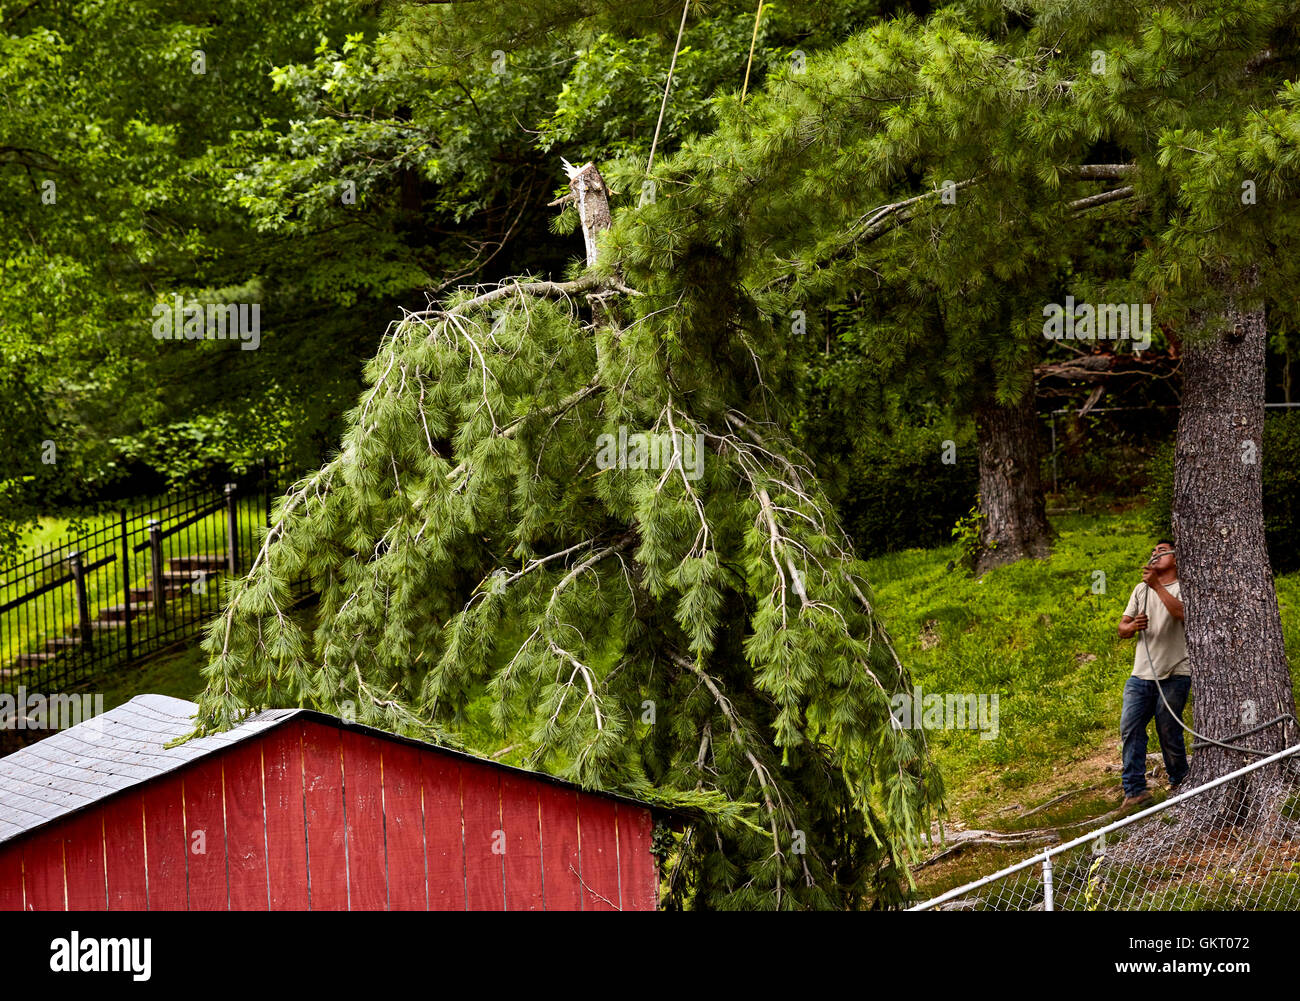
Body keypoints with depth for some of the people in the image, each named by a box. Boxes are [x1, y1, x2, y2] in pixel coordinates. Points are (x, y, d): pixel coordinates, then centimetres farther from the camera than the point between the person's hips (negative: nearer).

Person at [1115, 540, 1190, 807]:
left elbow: (1183, 612, -21)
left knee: (1168, 732, -3)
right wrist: (1133, 626, -7)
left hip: (1174, 675, -5)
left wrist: (1157, 586, -22)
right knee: (1130, 727, -8)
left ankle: (1179, 782, 19)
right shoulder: (1141, 590, 19)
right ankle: (1135, 790, -8)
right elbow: (1122, 629, 16)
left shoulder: (1182, 588, 2)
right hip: (1141, 674, 5)